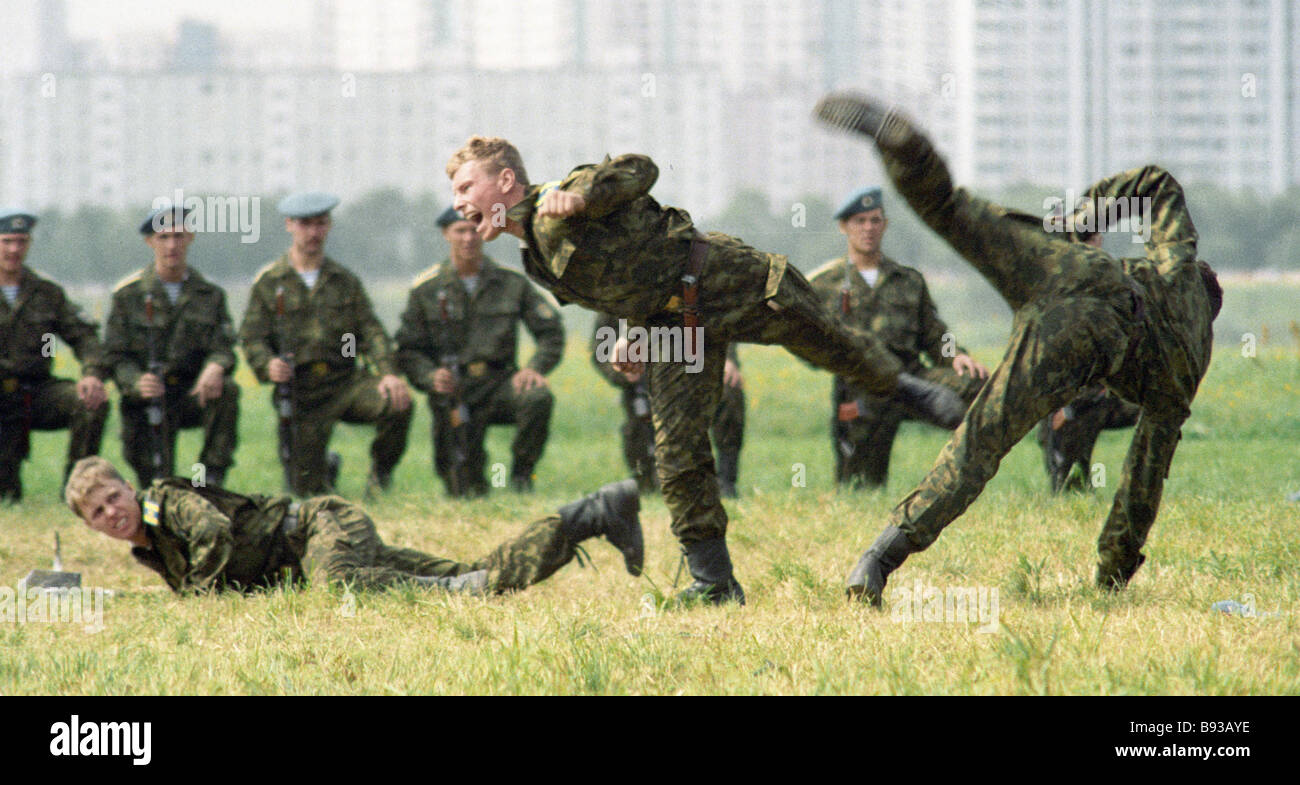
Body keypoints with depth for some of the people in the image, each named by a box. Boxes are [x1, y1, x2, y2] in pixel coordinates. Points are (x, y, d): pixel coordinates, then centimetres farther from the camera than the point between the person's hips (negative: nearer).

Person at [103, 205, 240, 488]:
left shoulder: (210, 294, 6)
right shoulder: (128, 294, -1)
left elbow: (223, 348, -1)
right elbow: (116, 358, -4)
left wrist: (216, 367, -27)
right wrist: (138, 383, -26)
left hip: (194, 394, 2)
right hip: (147, 399, -2)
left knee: (226, 390, -32)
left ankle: (213, 476, -20)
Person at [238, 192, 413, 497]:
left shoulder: (345, 281, 11)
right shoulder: (268, 283, 5)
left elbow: (371, 331, 2)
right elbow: (252, 339, 0)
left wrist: (388, 372, -17)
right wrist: (269, 365, -23)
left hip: (345, 380, 1)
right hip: (300, 390, -1)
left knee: (398, 403, -29)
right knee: (309, 491, -6)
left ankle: (381, 471, 0)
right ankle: (327, 466, 33)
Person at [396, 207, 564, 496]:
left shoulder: (511, 283, 5)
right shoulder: (425, 290, 3)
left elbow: (551, 332, 5)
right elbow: (408, 350, 2)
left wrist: (535, 368, -14)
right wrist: (431, 377, -19)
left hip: (499, 385, 1)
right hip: (454, 393, -1)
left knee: (539, 398, -33)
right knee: (462, 491, -17)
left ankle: (522, 474, -9)